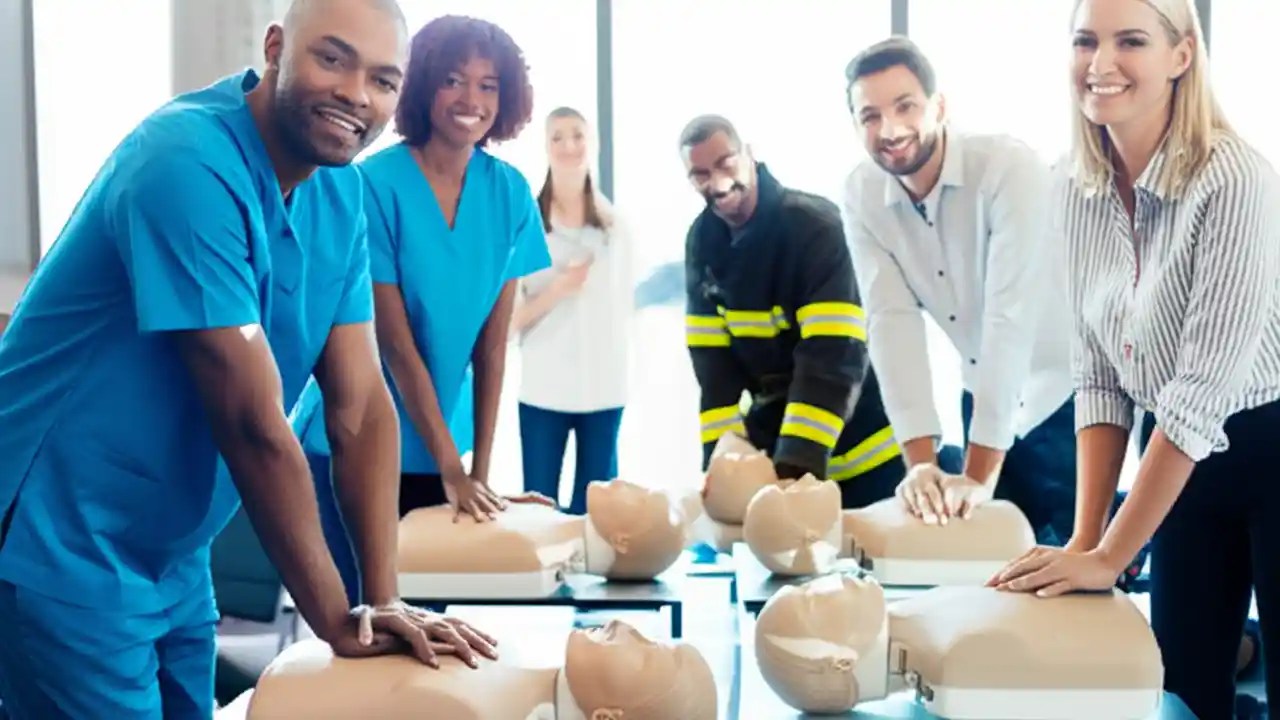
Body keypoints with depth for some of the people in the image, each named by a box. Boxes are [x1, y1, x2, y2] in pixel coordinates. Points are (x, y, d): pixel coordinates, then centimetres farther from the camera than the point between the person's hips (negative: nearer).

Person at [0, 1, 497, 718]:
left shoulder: (340, 193, 0)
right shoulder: (189, 165, -25)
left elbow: (362, 405, -2)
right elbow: (254, 423, -26)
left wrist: (383, 600, -9)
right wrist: (337, 621, -18)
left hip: (175, 557, 8)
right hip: (64, 557, -7)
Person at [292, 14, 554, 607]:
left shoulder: (509, 194, -3)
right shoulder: (375, 184, -17)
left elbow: (493, 341, -2)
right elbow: (396, 343, -17)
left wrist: (481, 468, -4)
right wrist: (451, 467, -16)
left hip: (440, 444, 4)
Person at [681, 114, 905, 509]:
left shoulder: (816, 225, -22)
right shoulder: (703, 241, -2)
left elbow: (835, 357, -28)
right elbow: (712, 361, -4)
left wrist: (796, 465, -34)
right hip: (775, 436, 5)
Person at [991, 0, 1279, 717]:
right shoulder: (1080, 193, -3)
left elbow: (1203, 389, -25)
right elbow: (1098, 373, 1)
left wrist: (1109, 557, -22)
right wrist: (1084, 537, -7)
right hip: (1182, 461, 6)